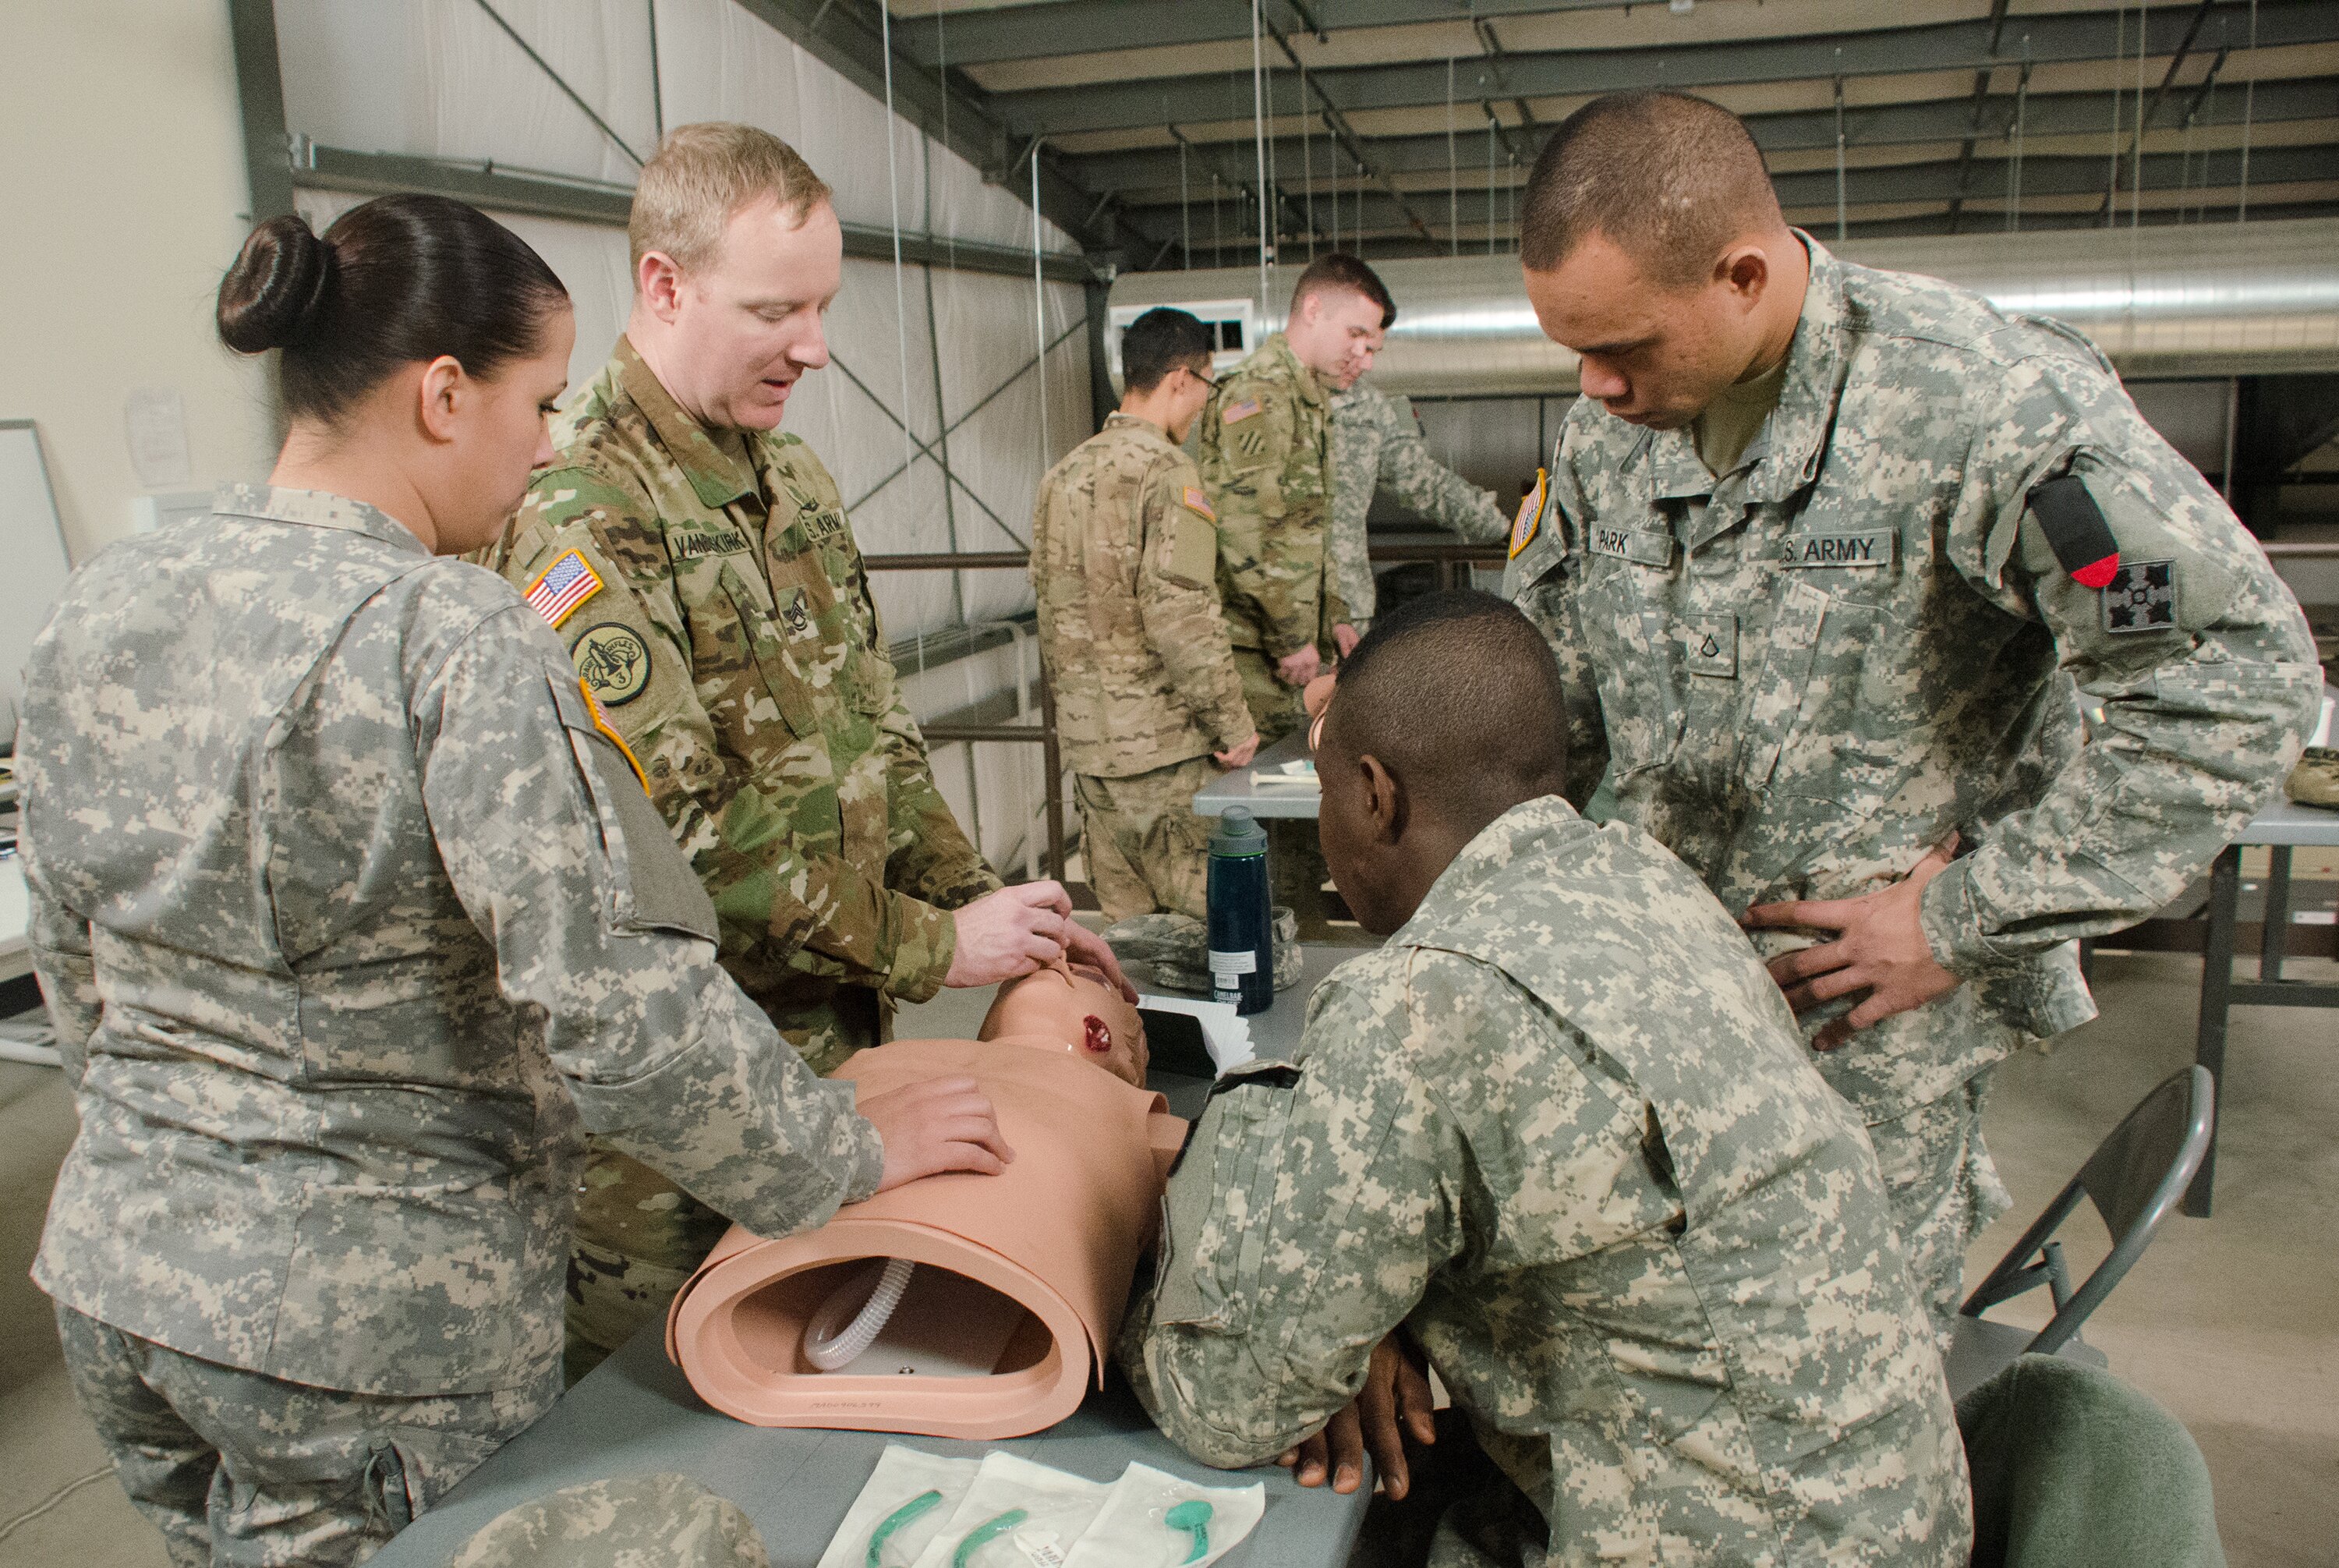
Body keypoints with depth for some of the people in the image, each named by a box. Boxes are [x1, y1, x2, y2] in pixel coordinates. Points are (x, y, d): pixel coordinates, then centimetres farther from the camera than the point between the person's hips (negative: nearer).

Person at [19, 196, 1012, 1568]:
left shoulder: (98, 611, 1)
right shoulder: (455, 642, -23)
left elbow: (78, 967, 11)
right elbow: (618, 1008, -27)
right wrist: (849, 1161, -14)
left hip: (115, 1267, 7)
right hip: (372, 1328, -7)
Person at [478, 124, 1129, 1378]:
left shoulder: (789, 475, 10)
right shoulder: (576, 510, -18)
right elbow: (671, 827, -24)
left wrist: (982, 903, 3)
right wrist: (934, 947, -18)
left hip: (836, 1038, 8)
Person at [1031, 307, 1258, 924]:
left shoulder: (1064, 474, 12)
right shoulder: (1165, 469, -13)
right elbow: (1181, 614, -20)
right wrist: (1233, 722, -13)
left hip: (1086, 735, 8)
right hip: (1163, 739, -8)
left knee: (1124, 918, 14)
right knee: (1207, 920, -1)